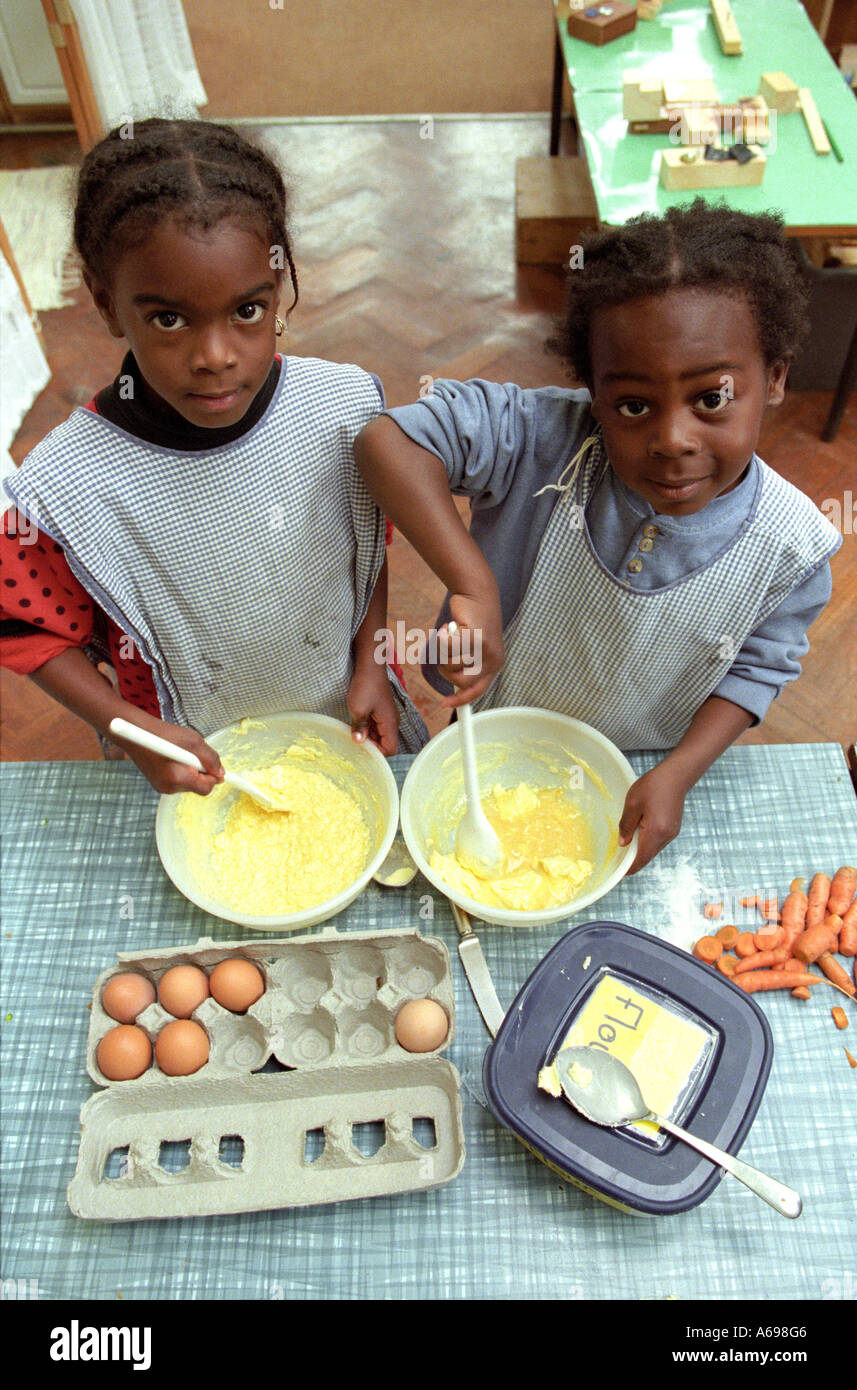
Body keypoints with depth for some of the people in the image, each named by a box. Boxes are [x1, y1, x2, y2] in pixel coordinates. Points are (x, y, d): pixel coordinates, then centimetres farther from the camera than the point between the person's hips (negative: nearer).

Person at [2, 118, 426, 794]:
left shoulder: (344, 409, -20)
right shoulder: (65, 488, -27)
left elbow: (371, 542, -2)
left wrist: (370, 665, -8)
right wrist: (134, 731, -22)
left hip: (348, 721, 2)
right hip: (199, 763, -1)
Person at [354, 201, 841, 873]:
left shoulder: (792, 548, -24)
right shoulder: (544, 442, -33)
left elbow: (757, 667, -10)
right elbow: (389, 440, -37)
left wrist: (677, 775, -22)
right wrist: (474, 585, -47)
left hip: (635, 780, 1)